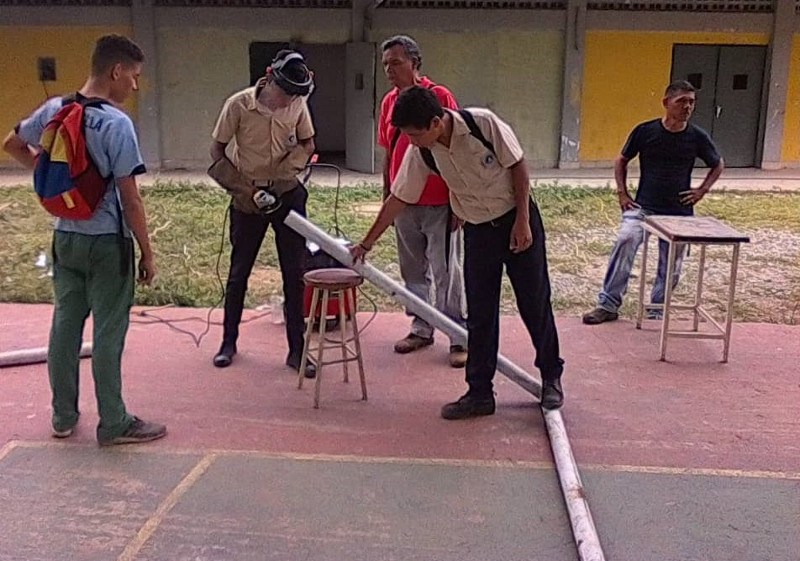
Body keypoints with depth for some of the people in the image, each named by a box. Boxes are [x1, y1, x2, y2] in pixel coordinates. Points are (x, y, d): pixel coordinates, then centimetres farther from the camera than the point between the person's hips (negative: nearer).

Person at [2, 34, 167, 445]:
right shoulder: (117, 124, -18)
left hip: (65, 237, 6)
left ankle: (63, 416, 27)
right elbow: (130, 199, -17)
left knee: (65, 325, 14)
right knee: (108, 334, 2)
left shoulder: (53, 110, 1)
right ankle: (114, 424, 12)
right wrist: (147, 254, -9)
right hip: (107, 242, -6)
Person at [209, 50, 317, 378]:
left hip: (288, 194, 2)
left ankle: (296, 350, 10)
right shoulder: (238, 104, -13)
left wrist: (284, 173, -9)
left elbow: (307, 145, 9)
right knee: (239, 271, 8)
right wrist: (243, 188, -15)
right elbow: (217, 151, -6)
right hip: (249, 197, -2)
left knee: (294, 274, 1)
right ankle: (229, 341, 25)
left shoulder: (298, 104, -5)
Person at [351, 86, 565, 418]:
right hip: (478, 230, 3)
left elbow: (518, 166, -12)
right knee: (479, 315, 3)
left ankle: (551, 378, 23)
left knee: (535, 304, 4)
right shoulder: (421, 153, -9)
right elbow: (398, 199, 0)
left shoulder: (484, 123, -21)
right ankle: (479, 393, 12)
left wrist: (523, 221, -14)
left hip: (517, 220, -3)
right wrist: (366, 244, 3)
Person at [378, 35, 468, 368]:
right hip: (404, 203, 6)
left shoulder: (439, 96, -9)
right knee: (413, 272, 14)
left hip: (438, 204, -6)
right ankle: (421, 329, 27)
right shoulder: (389, 102, 9)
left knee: (445, 273, -1)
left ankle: (459, 338, 9)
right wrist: (387, 197, 15)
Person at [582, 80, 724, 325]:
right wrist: (622, 193, 1)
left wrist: (702, 190, 4)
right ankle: (608, 305, -18)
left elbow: (718, 165, 16)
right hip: (643, 206, -2)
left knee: (670, 268, 5)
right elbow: (621, 161, 10)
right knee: (625, 240, -26)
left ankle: (655, 313, 27)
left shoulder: (697, 137, -2)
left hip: (679, 213, 2)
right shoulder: (645, 131, -4)